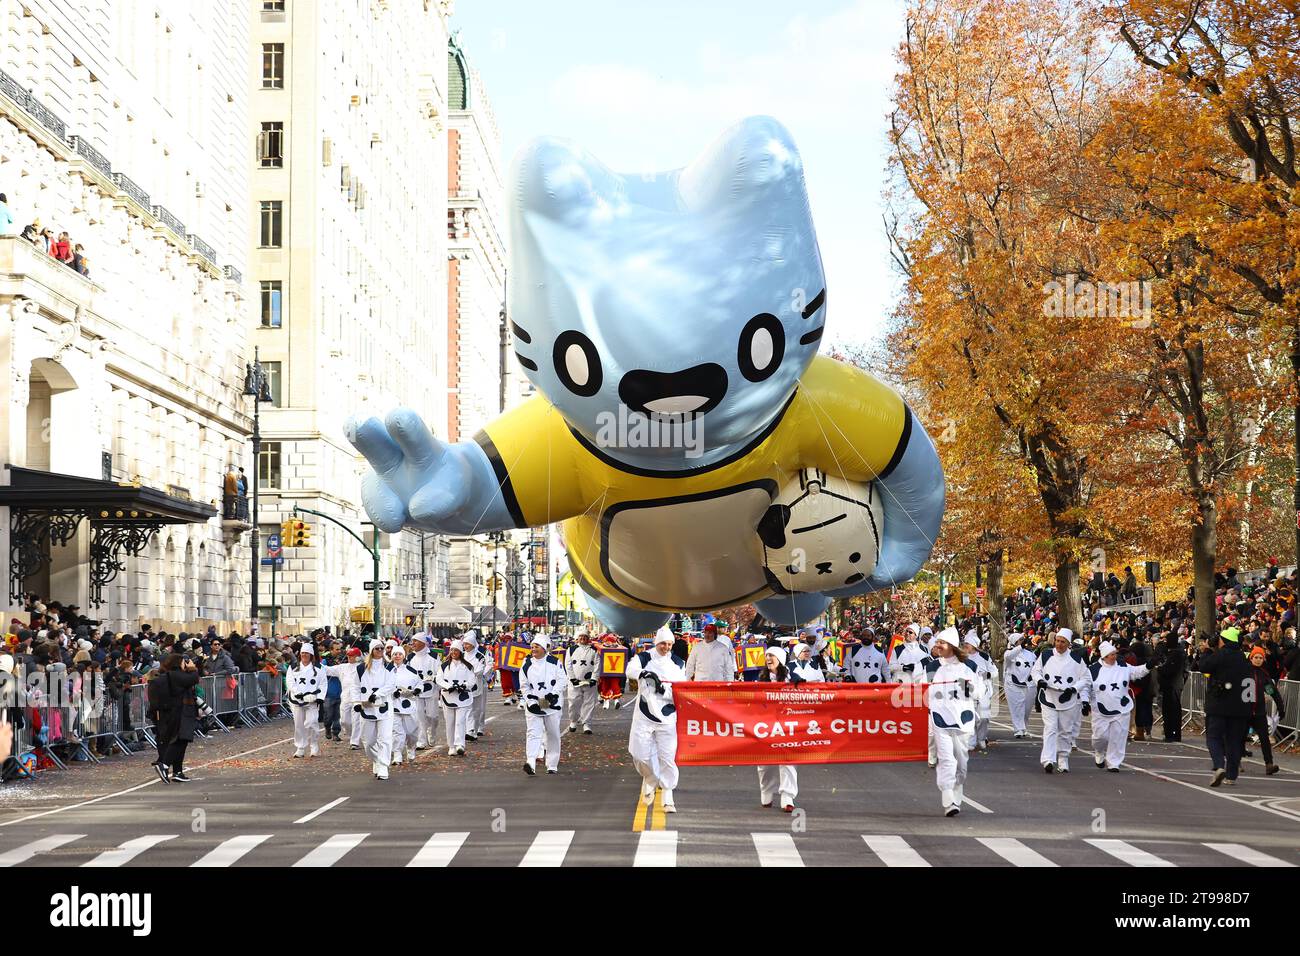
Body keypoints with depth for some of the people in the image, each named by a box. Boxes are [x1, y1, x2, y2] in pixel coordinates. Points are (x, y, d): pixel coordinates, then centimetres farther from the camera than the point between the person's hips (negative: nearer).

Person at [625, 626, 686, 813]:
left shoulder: (678, 663, 7)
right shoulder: (644, 658, 2)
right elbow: (631, 670, -18)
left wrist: (664, 691, -15)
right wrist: (646, 673, -36)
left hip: (667, 717, 0)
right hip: (644, 715, 0)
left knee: (668, 757, -5)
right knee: (640, 755, -1)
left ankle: (668, 798, 3)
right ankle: (650, 780, 30)